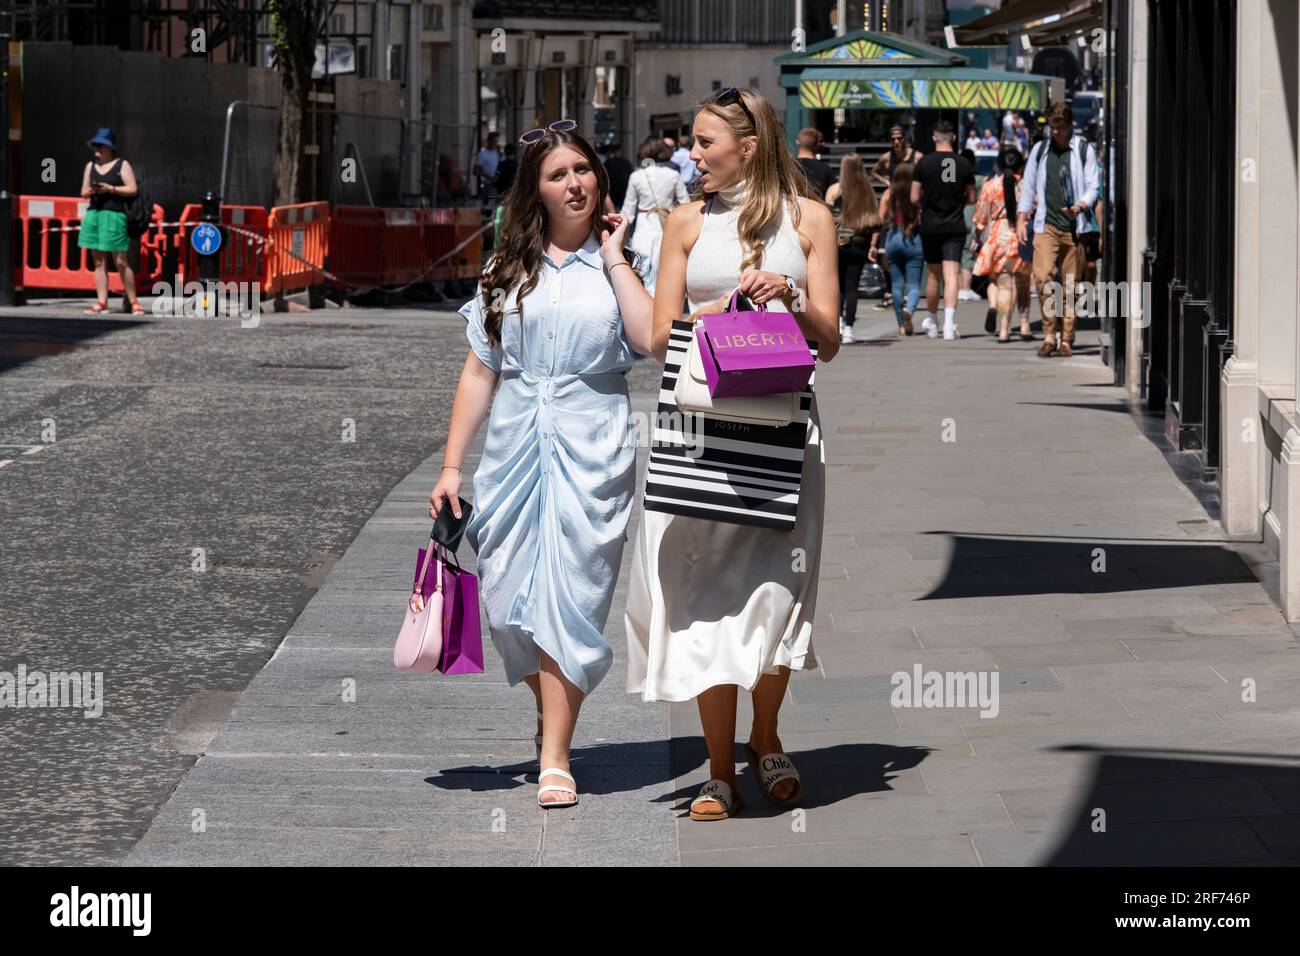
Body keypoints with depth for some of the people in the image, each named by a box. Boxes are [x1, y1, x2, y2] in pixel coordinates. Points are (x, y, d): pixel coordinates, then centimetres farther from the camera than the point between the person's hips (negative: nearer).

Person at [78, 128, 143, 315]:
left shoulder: (122, 165, 1)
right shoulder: (90, 166, 17)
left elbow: (133, 189, -5)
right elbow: (83, 192, 19)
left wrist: (110, 189, -13)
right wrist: (90, 191, -4)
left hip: (114, 215, -5)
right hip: (93, 214, 6)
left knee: (121, 261, -7)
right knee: (99, 262, 3)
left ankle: (134, 302, -1)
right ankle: (101, 302, 2)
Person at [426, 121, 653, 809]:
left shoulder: (618, 262, 4)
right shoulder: (510, 268, 11)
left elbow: (651, 339, -15)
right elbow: (479, 372, 11)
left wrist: (614, 256, -7)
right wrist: (451, 466, 7)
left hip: (592, 451, -3)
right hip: (515, 444, 3)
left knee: (568, 595, -6)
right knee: (508, 601, 4)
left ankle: (555, 758, -2)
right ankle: (551, 714, 30)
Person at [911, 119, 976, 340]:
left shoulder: (924, 162, -5)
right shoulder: (965, 164, -1)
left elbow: (914, 198, -6)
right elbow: (971, 198, 6)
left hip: (930, 226, 0)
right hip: (955, 227, 0)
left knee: (934, 275, 14)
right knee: (951, 275, -6)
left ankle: (931, 322, 26)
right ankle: (949, 322, -20)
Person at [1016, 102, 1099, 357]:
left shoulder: (1084, 150, 6)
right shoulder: (1040, 149, 13)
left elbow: (1092, 186, 4)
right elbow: (1028, 186, 16)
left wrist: (1081, 206, -16)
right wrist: (1021, 218, 8)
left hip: (1074, 226, -1)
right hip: (1046, 224, 1)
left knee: (1071, 285, 0)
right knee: (1043, 276, -15)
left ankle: (1066, 339, 7)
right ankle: (1049, 336, -10)